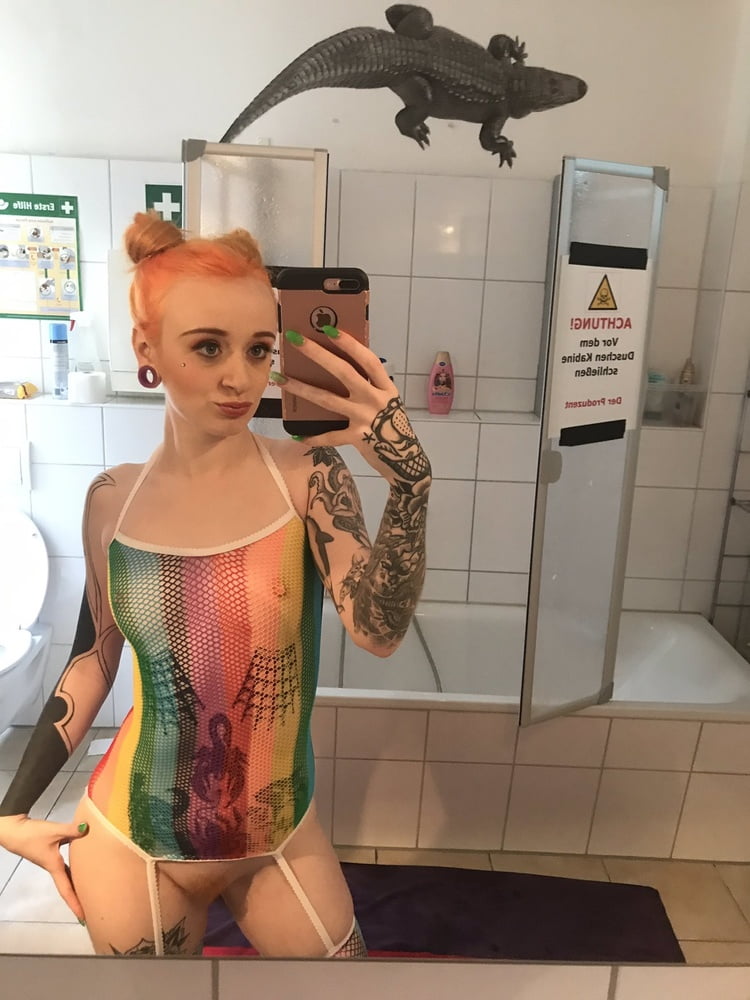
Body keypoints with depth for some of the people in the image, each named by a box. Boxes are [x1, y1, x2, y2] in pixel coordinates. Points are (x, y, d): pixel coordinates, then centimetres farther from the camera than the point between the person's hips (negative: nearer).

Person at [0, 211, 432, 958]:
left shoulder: (305, 474, -15)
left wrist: (409, 477, -37)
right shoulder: (113, 499, -8)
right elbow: (94, 658, 4)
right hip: (131, 842, 2)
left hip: (280, 838, -1)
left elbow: (379, 631, -27)